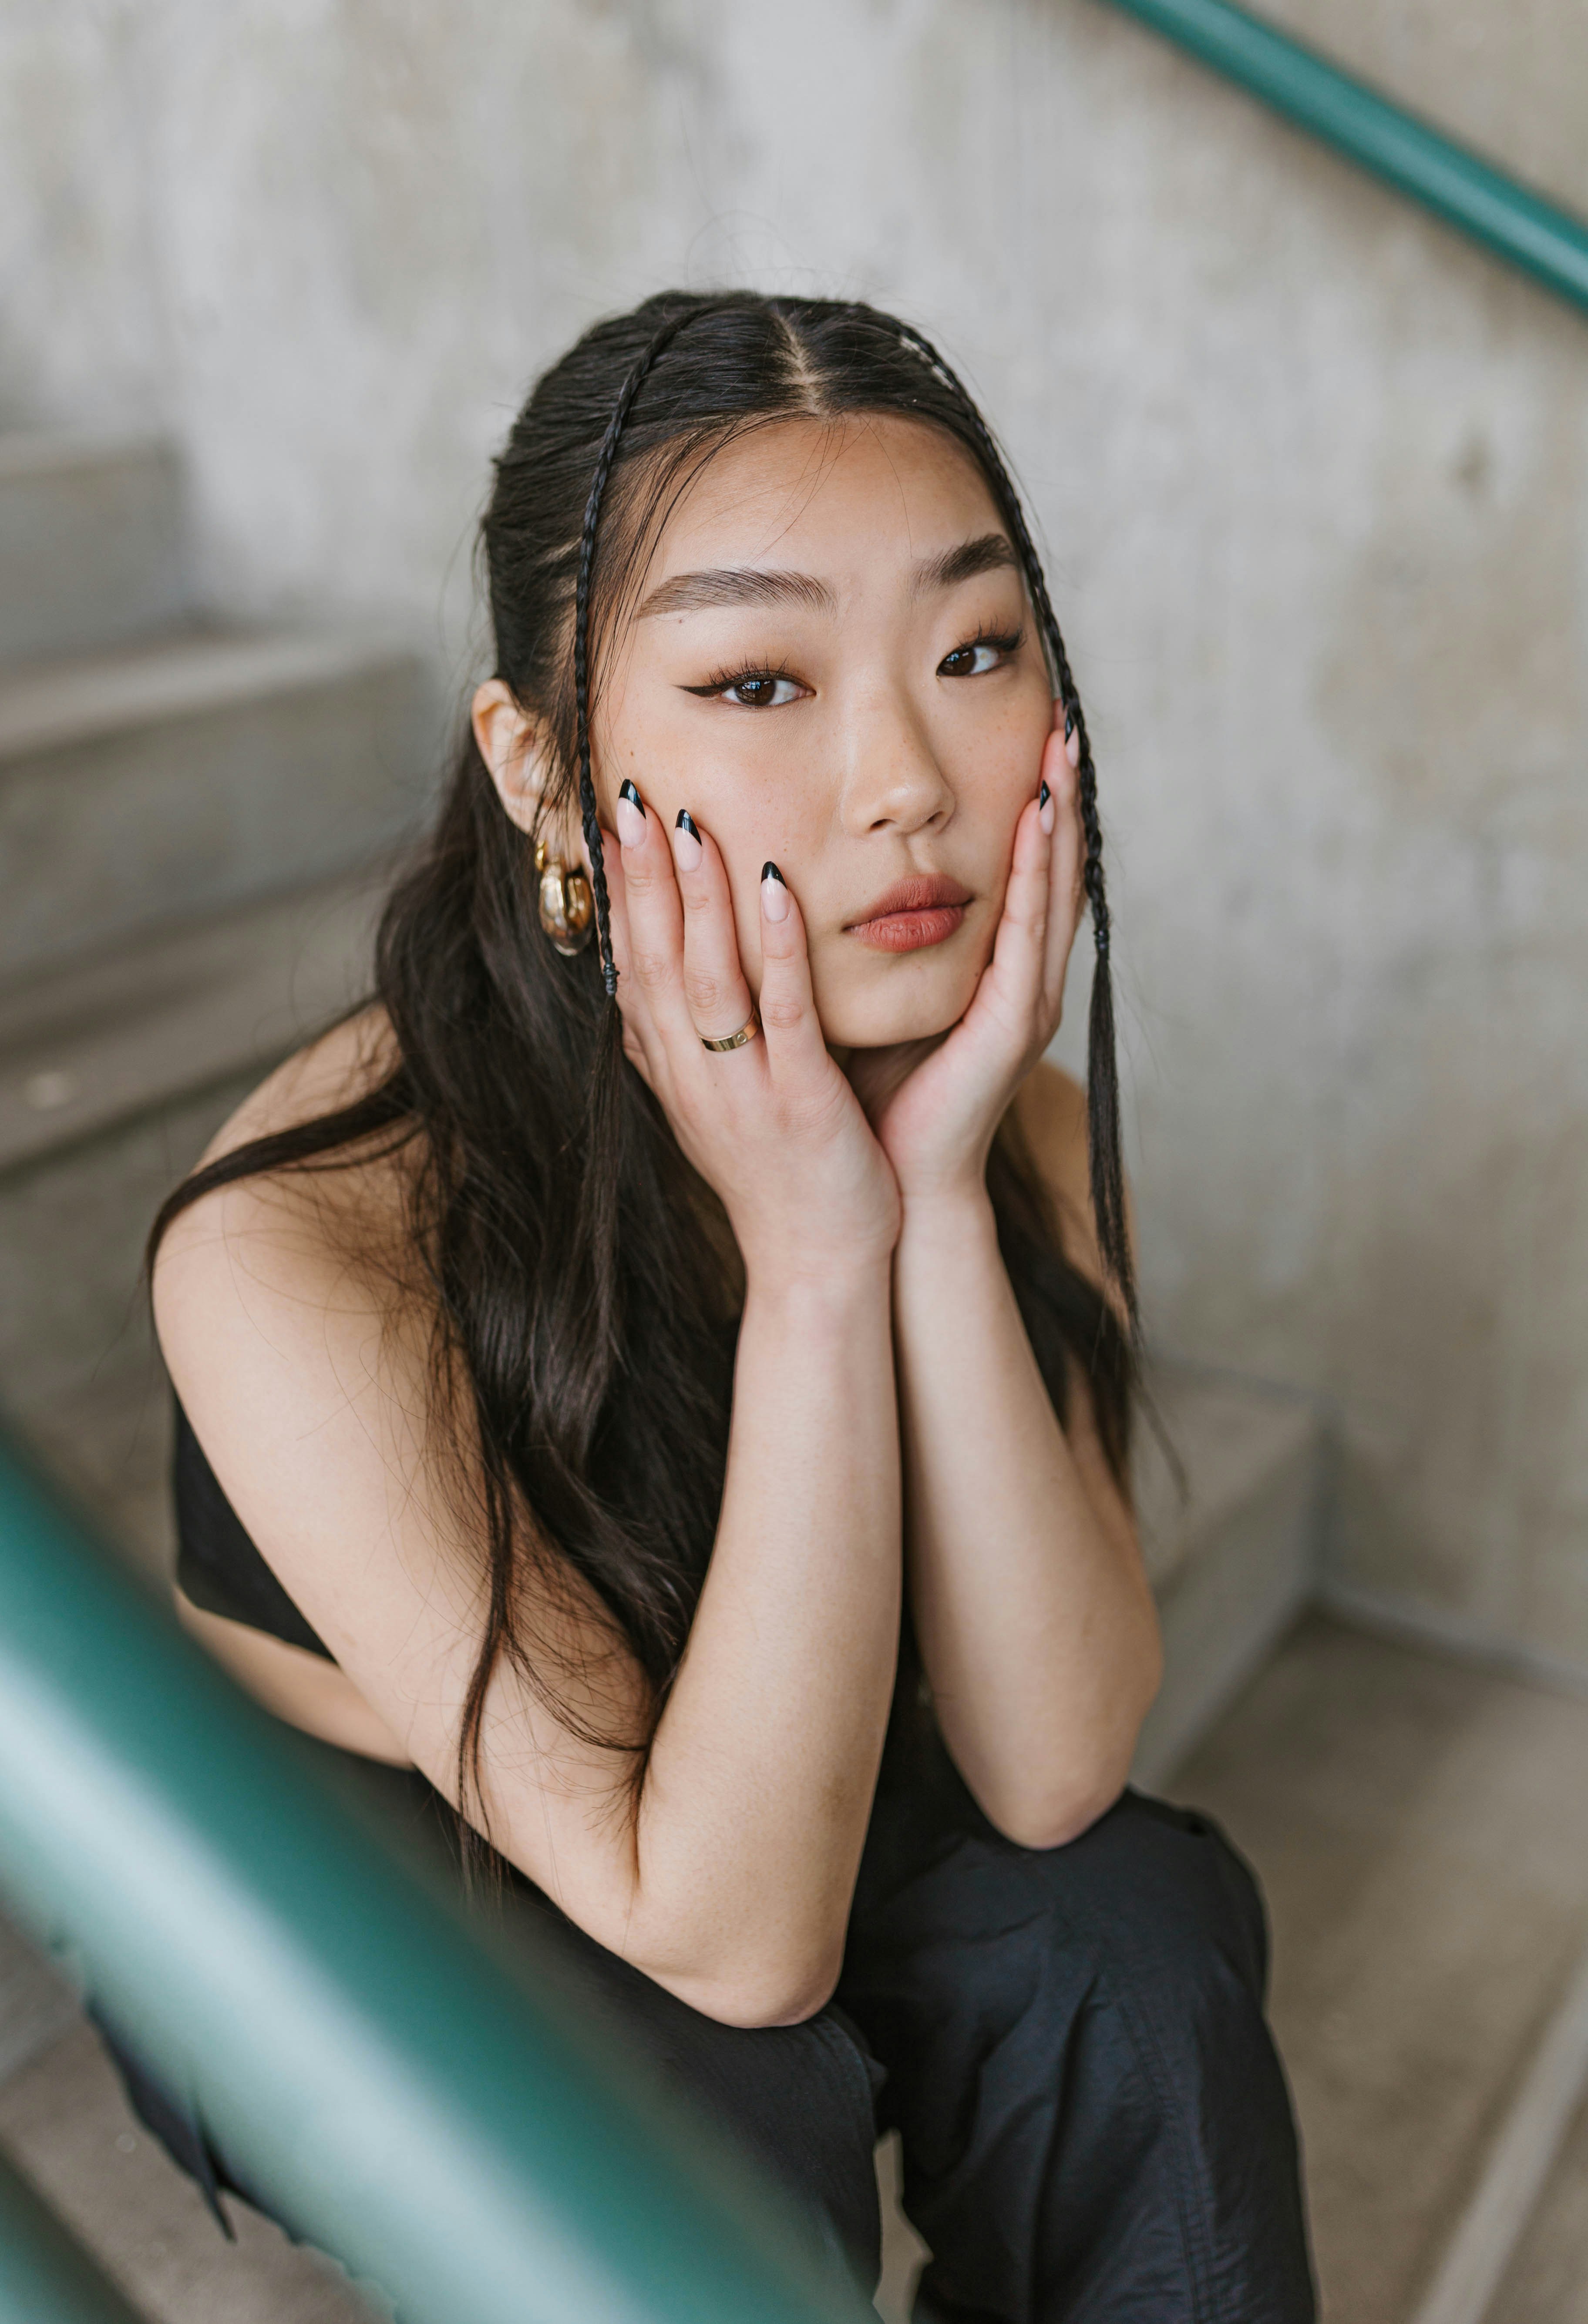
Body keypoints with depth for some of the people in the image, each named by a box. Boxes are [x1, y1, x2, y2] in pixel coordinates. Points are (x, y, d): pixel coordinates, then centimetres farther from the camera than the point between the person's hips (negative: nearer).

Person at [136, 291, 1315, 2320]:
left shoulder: (1014, 1122, -16)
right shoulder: (302, 1241, -33)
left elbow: (1051, 1776, -22)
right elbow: (728, 1946, -31)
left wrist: (940, 1207, -35)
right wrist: (812, 1262, -40)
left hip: (769, 1807, 4)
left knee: (1132, 1930, -21)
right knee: (719, 2103, -30)